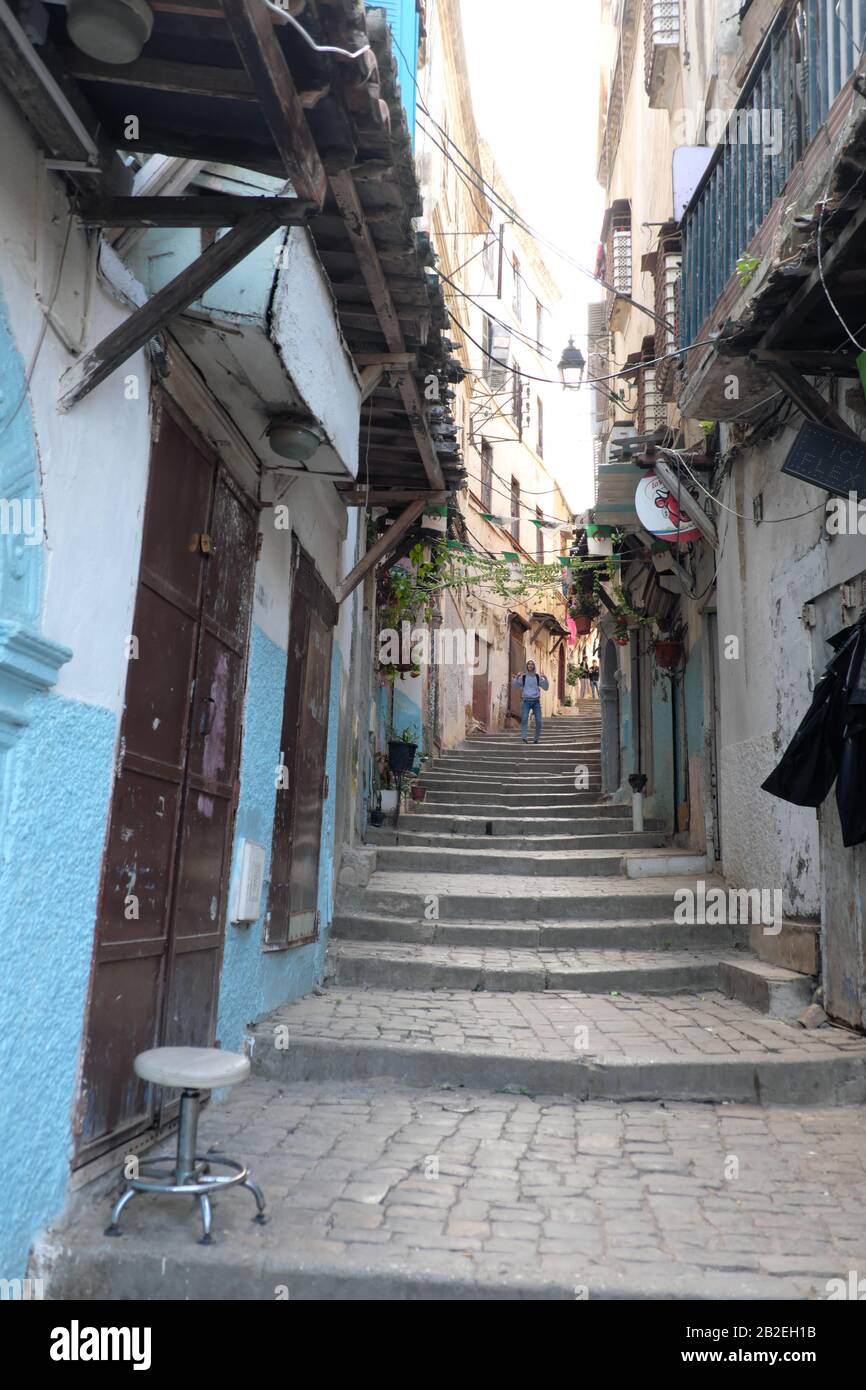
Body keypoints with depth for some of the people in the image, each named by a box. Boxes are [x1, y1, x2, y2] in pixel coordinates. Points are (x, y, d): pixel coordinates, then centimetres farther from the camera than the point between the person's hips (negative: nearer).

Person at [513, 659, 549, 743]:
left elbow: (546, 688, 6)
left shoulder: (538, 677, 7)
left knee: (538, 721, -6)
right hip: (527, 701, -1)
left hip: (536, 701, 1)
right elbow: (515, 685, -1)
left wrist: (546, 679, -10)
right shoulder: (523, 677, 6)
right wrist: (516, 677, -17)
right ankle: (524, 737, -29)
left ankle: (537, 738, 10)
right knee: (524, 718, -22)